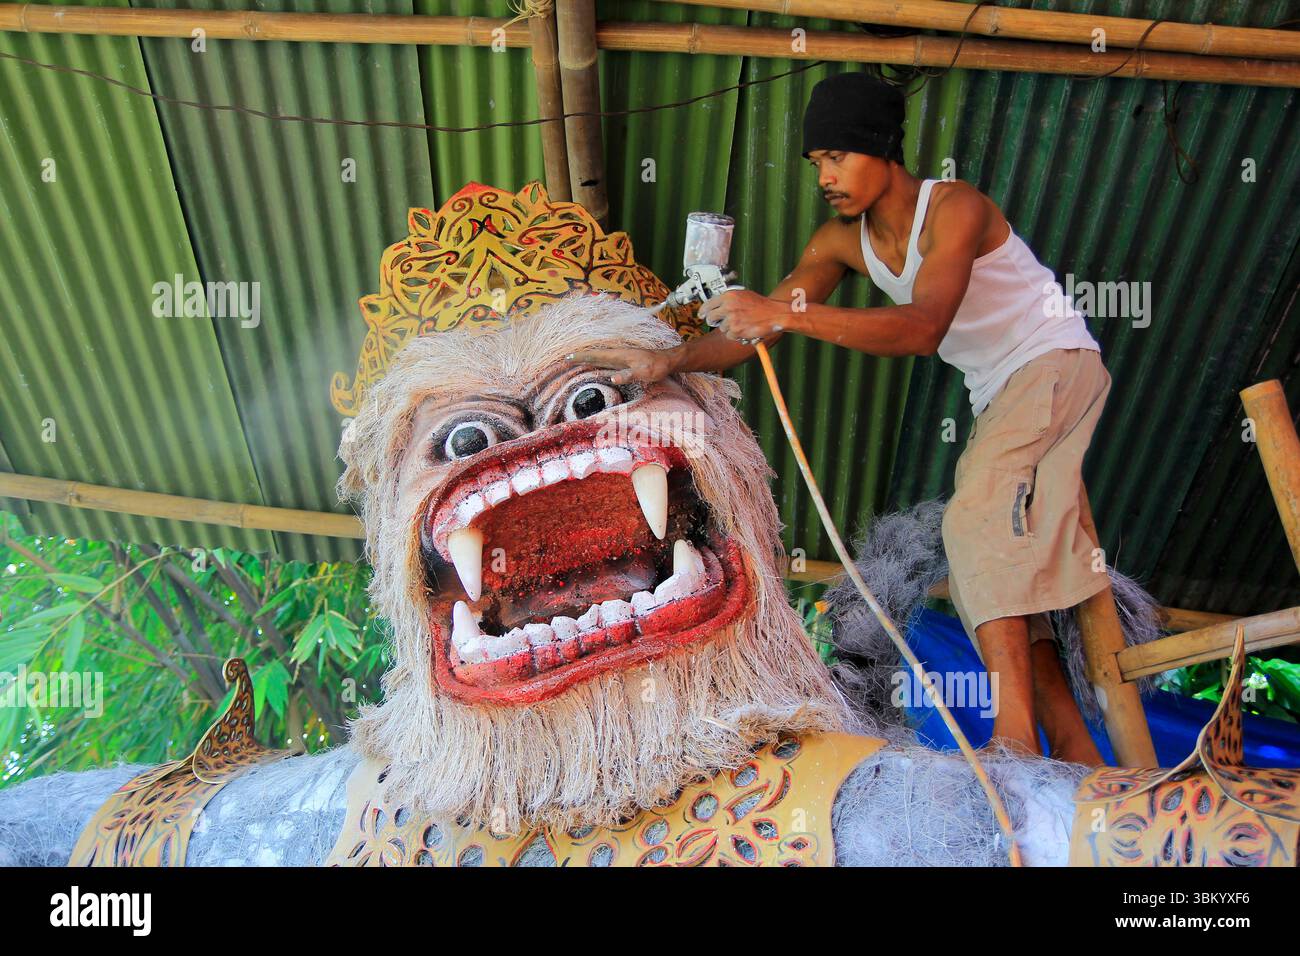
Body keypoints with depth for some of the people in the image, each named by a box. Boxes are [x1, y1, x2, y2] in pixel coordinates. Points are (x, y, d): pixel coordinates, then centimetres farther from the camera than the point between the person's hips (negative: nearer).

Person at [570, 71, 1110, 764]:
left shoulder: (955, 208, -22)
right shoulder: (841, 241, -1)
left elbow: (923, 328, -38)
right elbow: (762, 327, -4)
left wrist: (790, 312, -45)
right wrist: (667, 361, -17)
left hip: (1055, 364, -8)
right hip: (998, 394, 8)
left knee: (977, 520, -27)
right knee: (997, 575, 2)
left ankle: (1017, 737, -27)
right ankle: (1073, 748, 6)